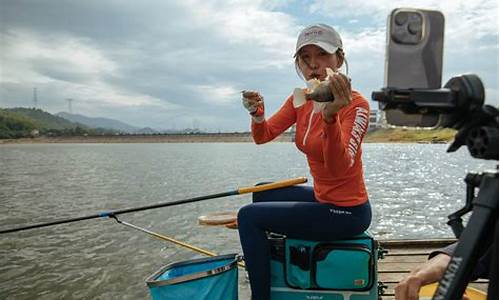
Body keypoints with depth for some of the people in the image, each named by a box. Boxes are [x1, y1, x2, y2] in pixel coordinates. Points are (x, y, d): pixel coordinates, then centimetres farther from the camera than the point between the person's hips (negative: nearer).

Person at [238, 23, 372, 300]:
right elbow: (262, 136, -5)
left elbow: (339, 167, -34)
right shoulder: (300, 100, 1)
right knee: (262, 193, 23)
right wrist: (257, 114, -26)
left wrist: (330, 117, -50)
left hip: (347, 212, -8)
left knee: (249, 216, -11)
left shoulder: (355, 104, -21)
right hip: (322, 197, 8)